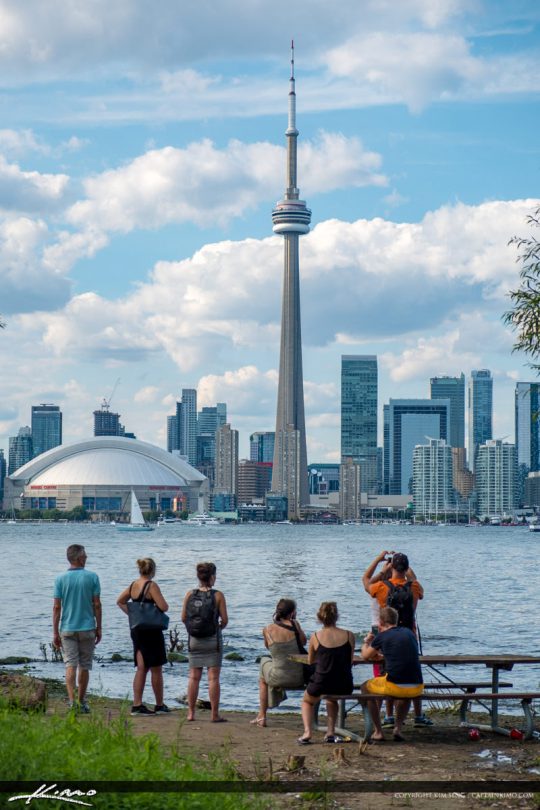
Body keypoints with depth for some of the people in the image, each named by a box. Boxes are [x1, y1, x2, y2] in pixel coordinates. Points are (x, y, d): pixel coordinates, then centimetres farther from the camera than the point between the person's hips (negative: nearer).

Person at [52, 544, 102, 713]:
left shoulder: (60, 579, -3)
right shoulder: (92, 577, -4)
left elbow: (56, 607, -4)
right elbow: (97, 605, -2)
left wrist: (55, 633, 0)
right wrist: (99, 628, 7)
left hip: (67, 629, 0)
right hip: (87, 628, 0)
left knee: (70, 665, -3)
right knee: (84, 666, 11)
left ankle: (72, 701, -17)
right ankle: (81, 701, 19)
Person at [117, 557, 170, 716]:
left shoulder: (133, 585, 8)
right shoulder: (151, 586, -15)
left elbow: (120, 601, 20)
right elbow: (163, 607, -20)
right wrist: (165, 604, 2)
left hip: (136, 630, 7)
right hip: (151, 631, -7)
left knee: (141, 668, 10)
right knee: (156, 669, 4)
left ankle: (137, 705, 5)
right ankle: (160, 706, 13)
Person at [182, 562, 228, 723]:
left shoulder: (190, 595, -2)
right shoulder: (217, 595, -9)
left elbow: (183, 617, 2)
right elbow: (224, 620, -9)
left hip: (194, 640, 3)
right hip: (213, 640, -3)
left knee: (194, 677, 9)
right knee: (213, 677, 0)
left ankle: (191, 713, 10)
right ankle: (215, 714, 1)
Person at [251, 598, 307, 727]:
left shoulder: (267, 629, -5)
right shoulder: (294, 624, -8)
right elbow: (303, 642, 7)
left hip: (278, 679, 0)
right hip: (299, 678, 0)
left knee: (263, 678, 37)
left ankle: (262, 717, 42)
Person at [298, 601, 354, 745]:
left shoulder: (316, 637, -5)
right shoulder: (349, 635, -2)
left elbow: (310, 661, 11)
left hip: (321, 684, -2)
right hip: (345, 687, 2)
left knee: (307, 700, 32)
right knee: (331, 699, 39)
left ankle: (307, 732, 11)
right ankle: (331, 731, 26)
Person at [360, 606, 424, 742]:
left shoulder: (381, 637, 0)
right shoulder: (409, 633, 14)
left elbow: (365, 656, 17)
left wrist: (366, 642, 38)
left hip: (395, 686, -5)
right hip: (417, 687, 5)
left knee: (365, 687, 24)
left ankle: (378, 732, 20)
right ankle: (398, 728, 25)